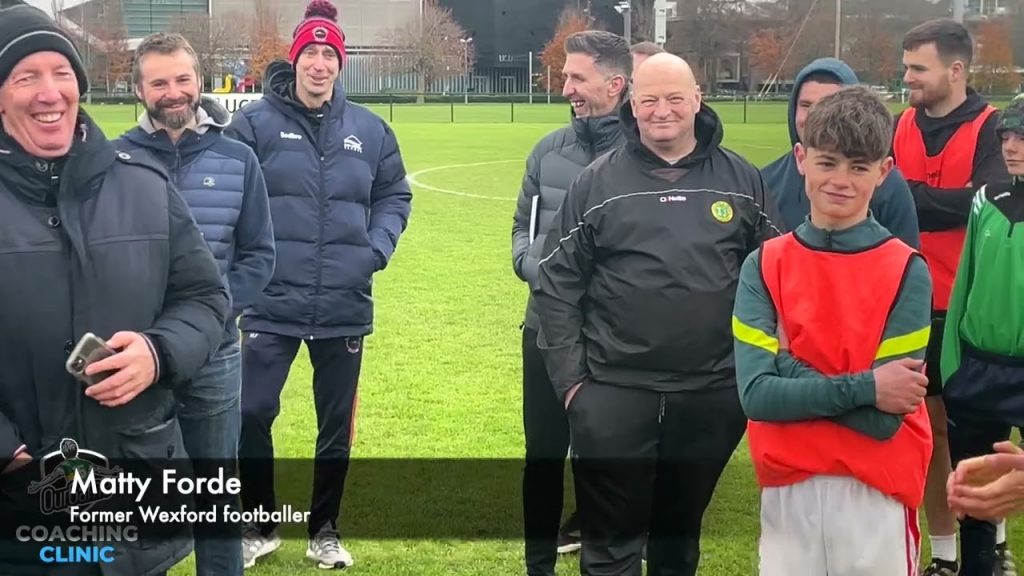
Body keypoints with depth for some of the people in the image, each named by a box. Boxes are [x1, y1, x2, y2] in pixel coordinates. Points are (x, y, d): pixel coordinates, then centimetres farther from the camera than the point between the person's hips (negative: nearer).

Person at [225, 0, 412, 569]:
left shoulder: (369, 129, 4)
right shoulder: (256, 122, -4)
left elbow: (395, 195, 14)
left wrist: (378, 248, -1)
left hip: (345, 305, 2)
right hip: (272, 303, -2)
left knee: (337, 423, 12)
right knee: (252, 414, -1)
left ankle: (325, 531, 30)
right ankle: (262, 527, 22)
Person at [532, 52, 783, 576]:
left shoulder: (742, 180, 4)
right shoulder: (596, 183, -1)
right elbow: (556, 283, 1)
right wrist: (569, 376, -3)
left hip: (712, 394, 2)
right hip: (613, 392, -1)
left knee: (680, 529, 18)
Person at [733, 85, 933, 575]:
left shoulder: (907, 273, -7)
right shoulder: (763, 267, -1)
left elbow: (884, 417, -13)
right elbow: (757, 395, -11)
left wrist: (788, 364, -16)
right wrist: (864, 387, -19)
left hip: (876, 496, -2)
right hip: (787, 494, 2)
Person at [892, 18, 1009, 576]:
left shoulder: (991, 128, -9)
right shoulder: (901, 126, 6)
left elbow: (984, 204, -23)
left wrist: (905, 197, -19)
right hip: (914, 302, 4)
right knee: (931, 423, 10)